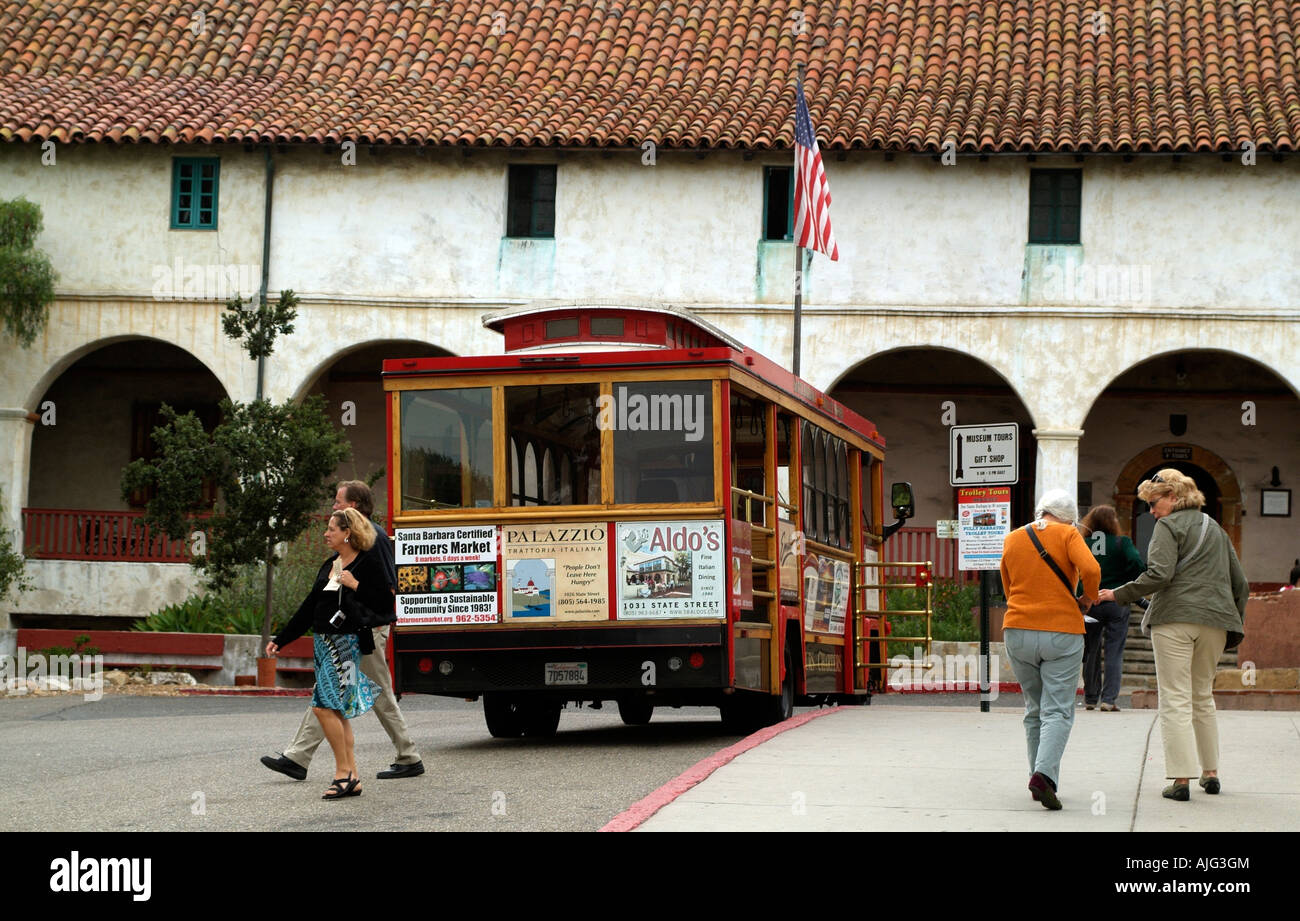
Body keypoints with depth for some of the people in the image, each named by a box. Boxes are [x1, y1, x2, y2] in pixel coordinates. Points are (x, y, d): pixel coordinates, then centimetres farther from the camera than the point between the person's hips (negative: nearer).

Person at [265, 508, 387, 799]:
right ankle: (352, 778, 11)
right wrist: (281, 639, 20)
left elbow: (385, 605, -10)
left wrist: (356, 586, -18)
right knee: (337, 711, 7)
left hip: (347, 642, -8)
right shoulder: (329, 566, 17)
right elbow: (309, 606, 21)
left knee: (323, 705, -15)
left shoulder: (368, 564, -6)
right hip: (324, 643, 8)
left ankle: (343, 772, -7)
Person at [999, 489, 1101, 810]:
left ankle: (1041, 779, 15)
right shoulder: (1067, 535, -1)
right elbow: (1091, 570, -16)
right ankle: (1044, 774, -24)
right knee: (1058, 711, -5)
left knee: (1035, 709, 16)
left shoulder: (1012, 540, 12)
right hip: (1062, 631, -4)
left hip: (1018, 630, 4)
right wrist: (1089, 596, 2)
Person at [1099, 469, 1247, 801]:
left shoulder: (1169, 526, -3)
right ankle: (1211, 772, 20)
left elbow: (1159, 574, -17)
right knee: (1202, 696, 19)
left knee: (1175, 699, -5)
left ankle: (1181, 778, -12)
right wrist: (1235, 620, 31)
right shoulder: (1216, 529, 20)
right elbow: (1239, 583, 21)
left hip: (1175, 618, -7)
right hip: (1215, 620, 7)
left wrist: (1119, 594, -10)